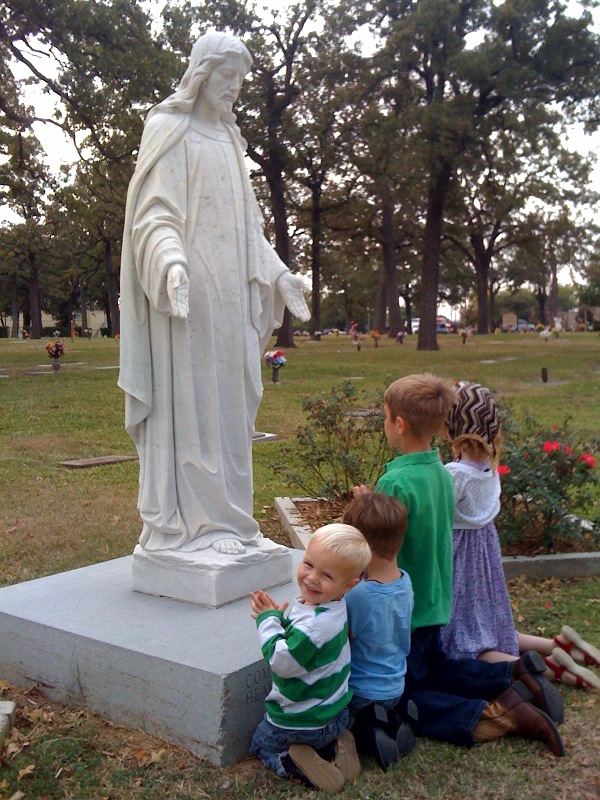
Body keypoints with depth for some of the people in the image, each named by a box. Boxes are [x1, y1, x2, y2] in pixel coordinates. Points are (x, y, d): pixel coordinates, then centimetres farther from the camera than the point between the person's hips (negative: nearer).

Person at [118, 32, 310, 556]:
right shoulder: (169, 130, -1)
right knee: (187, 400, -7)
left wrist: (276, 273, 18)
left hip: (229, 294, 7)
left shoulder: (228, 138, 20)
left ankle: (221, 515, 14)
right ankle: (190, 521, -1)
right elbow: (154, 212, -9)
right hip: (188, 290, -7)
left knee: (227, 402, 7)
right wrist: (170, 259, -28)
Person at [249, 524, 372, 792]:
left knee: (260, 743, 22)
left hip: (300, 723, -7)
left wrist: (268, 620, -16)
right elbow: (299, 641, 8)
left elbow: (281, 662, -26)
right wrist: (276, 617, -8)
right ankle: (334, 745, 10)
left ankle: (291, 764, -2)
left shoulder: (314, 625, -36)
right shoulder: (333, 608, -6)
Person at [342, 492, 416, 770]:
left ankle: (366, 736, -5)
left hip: (360, 695, -7)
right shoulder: (406, 582, -8)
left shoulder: (357, 596, -31)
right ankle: (390, 724, 7)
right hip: (395, 690, 7)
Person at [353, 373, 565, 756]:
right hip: (435, 602, 8)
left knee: (401, 702, 6)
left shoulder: (394, 483, -27)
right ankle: (514, 674, 14)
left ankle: (497, 716, -8)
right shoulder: (442, 473, -1)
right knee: (434, 670, 30)